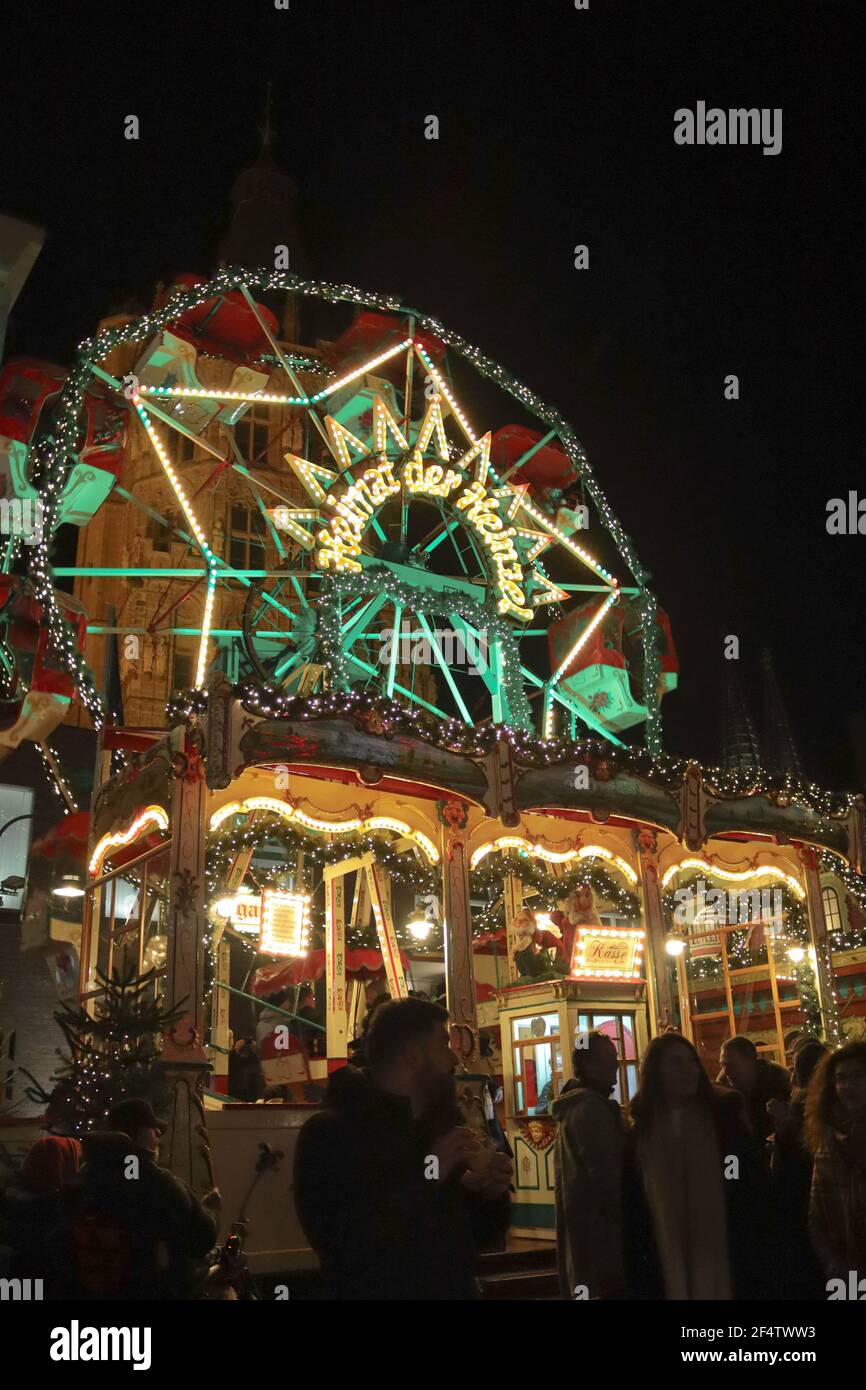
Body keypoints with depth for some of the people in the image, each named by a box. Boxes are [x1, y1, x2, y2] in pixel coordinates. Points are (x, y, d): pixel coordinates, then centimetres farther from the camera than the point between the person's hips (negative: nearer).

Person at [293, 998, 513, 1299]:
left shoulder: (440, 1122, 6)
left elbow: (469, 1234, 11)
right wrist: (427, 1177, -28)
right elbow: (348, 1246, -28)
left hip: (457, 1289, 7)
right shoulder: (330, 1133, -16)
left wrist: (490, 1194, -9)